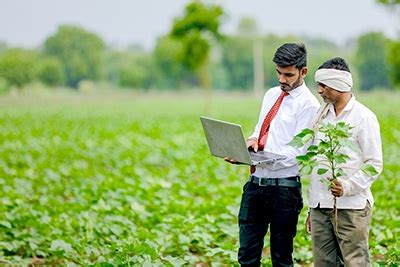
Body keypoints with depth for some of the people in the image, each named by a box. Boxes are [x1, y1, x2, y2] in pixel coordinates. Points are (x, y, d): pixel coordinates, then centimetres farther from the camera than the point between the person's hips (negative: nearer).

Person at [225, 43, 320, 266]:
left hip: (284, 187, -6)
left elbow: (297, 150, -14)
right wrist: (253, 140, -2)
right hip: (256, 181, 6)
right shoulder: (271, 94, 15)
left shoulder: (308, 104, -8)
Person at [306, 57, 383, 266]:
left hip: (351, 207, -6)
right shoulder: (322, 115, 15)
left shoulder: (364, 117, -4)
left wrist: (347, 187, -20)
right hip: (320, 207, 6)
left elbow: (374, 164, -6)